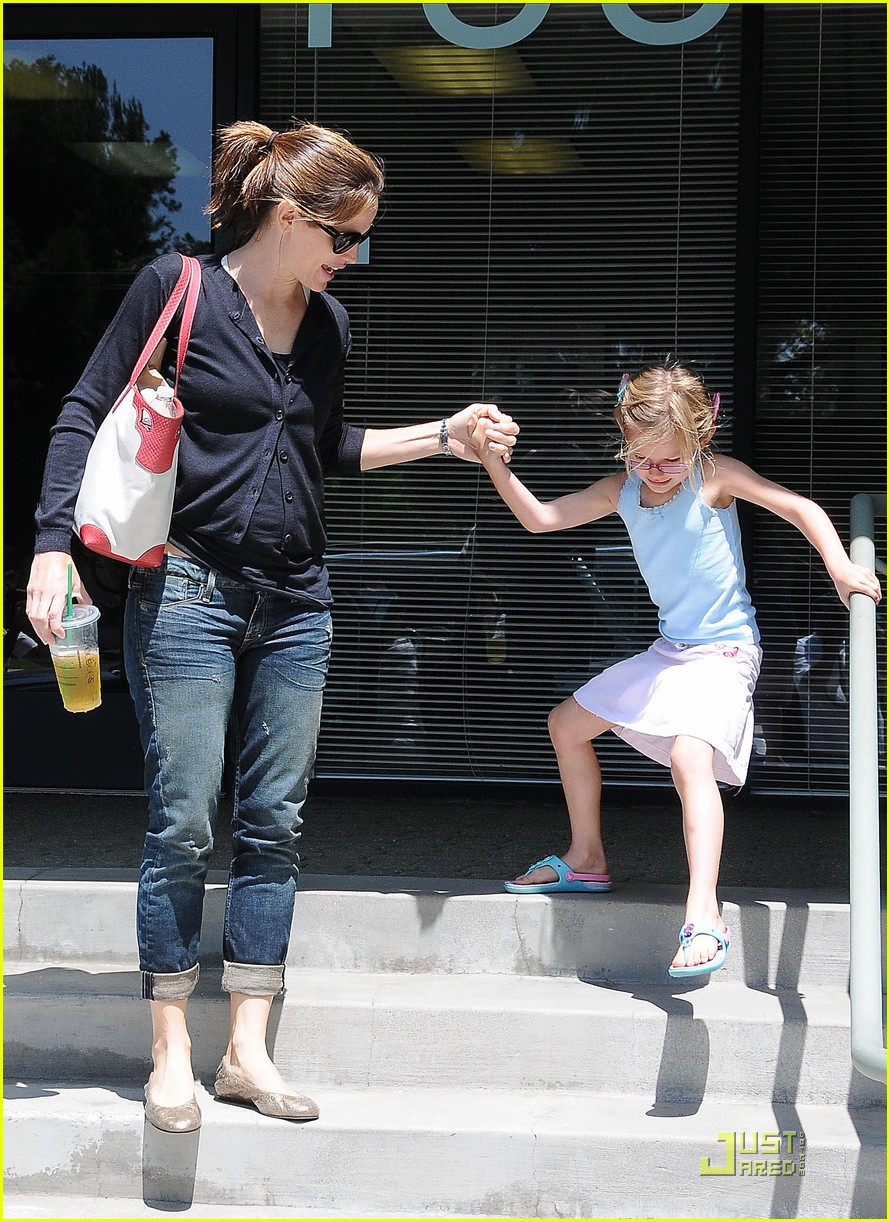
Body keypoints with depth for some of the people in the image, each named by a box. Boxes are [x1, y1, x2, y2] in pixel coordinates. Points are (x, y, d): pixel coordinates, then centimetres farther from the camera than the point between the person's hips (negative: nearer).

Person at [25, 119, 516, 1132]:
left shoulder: (327, 325, 10)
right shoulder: (175, 289, -6)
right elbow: (87, 414, -5)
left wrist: (445, 437, 20)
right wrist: (54, 546, -13)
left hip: (295, 605, 6)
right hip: (187, 592, -5)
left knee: (273, 825, 6)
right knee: (183, 827, -2)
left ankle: (247, 1051, 15)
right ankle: (171, 1052, 10)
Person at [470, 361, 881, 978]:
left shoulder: (715, 475, -12)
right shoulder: (622, 491, 3)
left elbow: (803, 509, -12)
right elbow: (541, 518, 4)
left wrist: (841, 567, -26)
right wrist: (498, 468, -10)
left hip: (724, 651, -8)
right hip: (669, 650, 8)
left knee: (689, 754, -32)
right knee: (568, 724, 17)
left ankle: (704, 915, -40)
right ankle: (587, 859, 33)